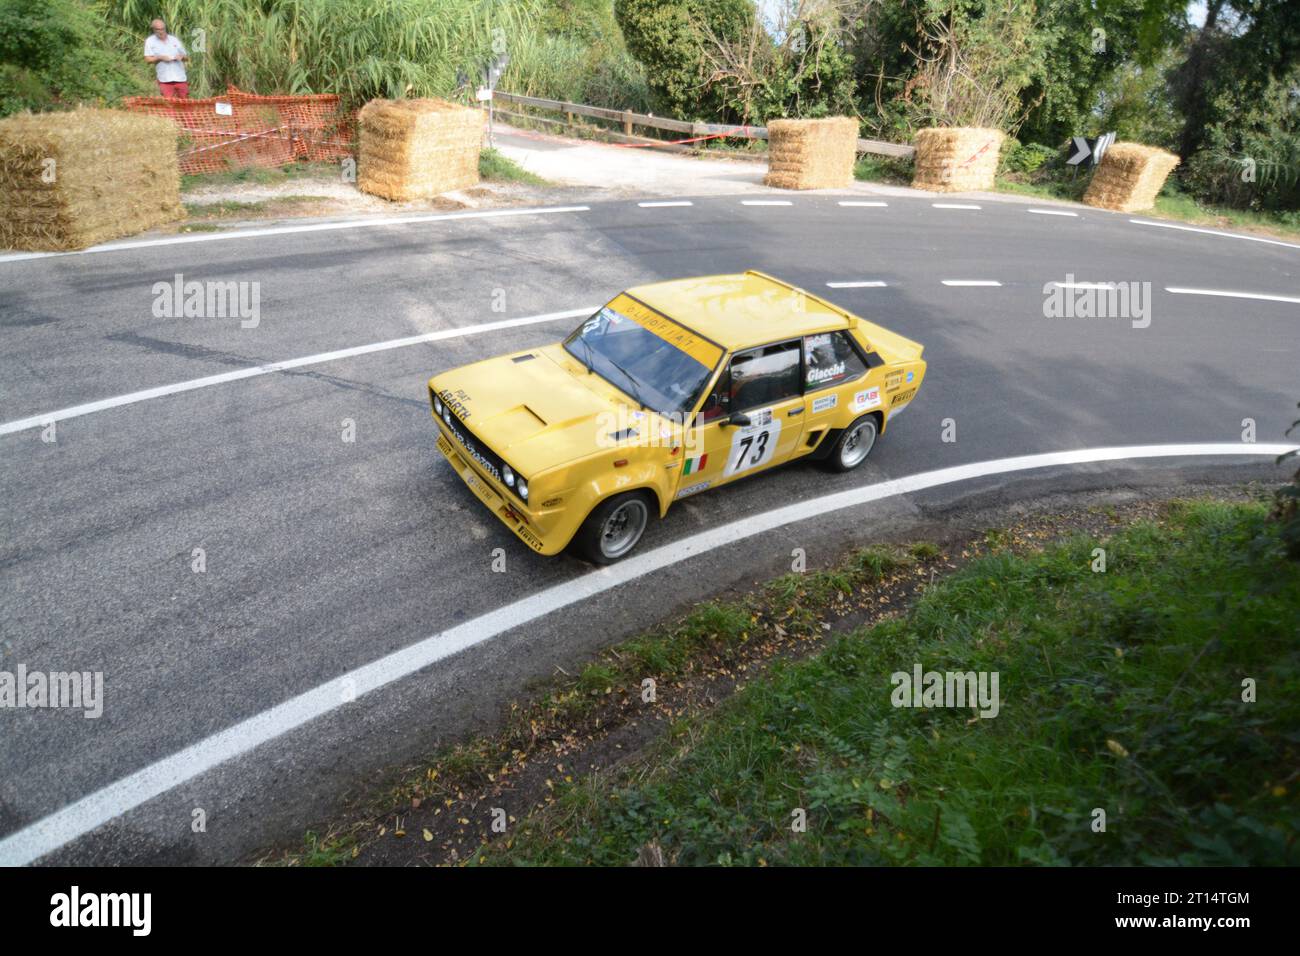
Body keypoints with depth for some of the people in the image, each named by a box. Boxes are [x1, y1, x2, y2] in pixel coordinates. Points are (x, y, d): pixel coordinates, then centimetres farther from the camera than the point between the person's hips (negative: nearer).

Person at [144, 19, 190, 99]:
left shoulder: (175, 39, 14)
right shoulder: (150, 41, 7)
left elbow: (186, 57, 18)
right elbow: (147, 59, 0)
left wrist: (181, 56, -6)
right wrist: (160, 58, -15)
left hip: (180, 78, 2)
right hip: (165, 80, -2)